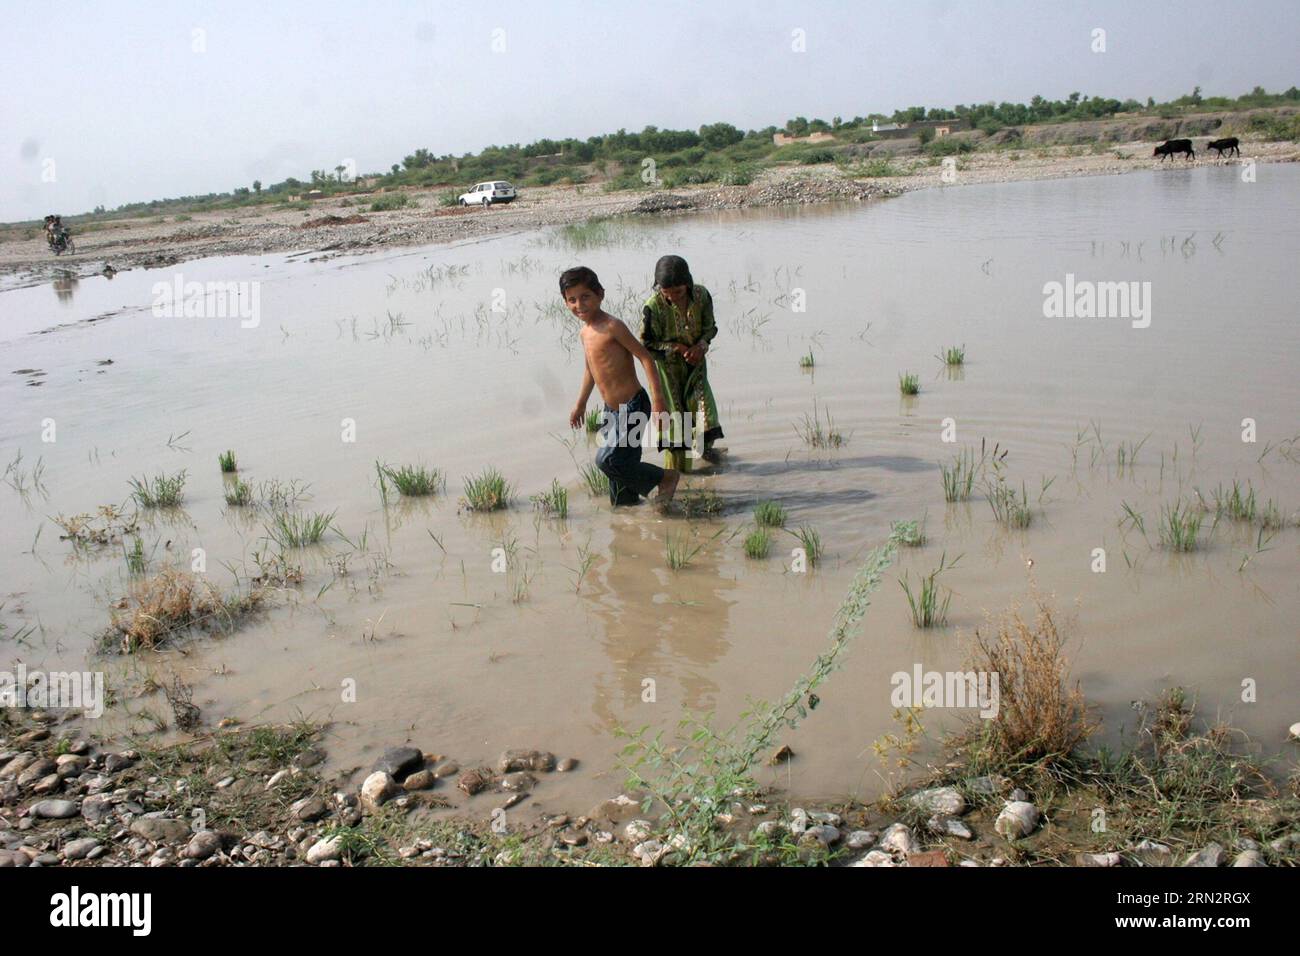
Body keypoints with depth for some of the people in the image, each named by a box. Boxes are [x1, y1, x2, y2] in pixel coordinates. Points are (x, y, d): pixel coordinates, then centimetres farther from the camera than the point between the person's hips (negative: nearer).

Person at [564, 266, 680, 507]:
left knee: (608, 460, -13)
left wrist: (657, 398, -23)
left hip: (633, 406, -8)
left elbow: (646, 357, -17)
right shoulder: (586, 332, 10)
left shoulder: (612, 326, -16)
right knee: (622, 463, 12)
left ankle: (666, 477, 3)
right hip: (612, 410, 8)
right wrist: (580, 405, 33)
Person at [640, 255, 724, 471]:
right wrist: (678, 348, -21)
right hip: (668, 366, -3)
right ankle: (677, 467, 17)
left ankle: (706, 448, 29)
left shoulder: (701, 295, -14)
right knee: (674, 411, 3)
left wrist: (700, 345, -20)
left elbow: (710, 328, 1)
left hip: (695, 363, 3)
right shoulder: (654, 306, -24)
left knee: (703, 403, 1)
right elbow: (646, 344, -14)